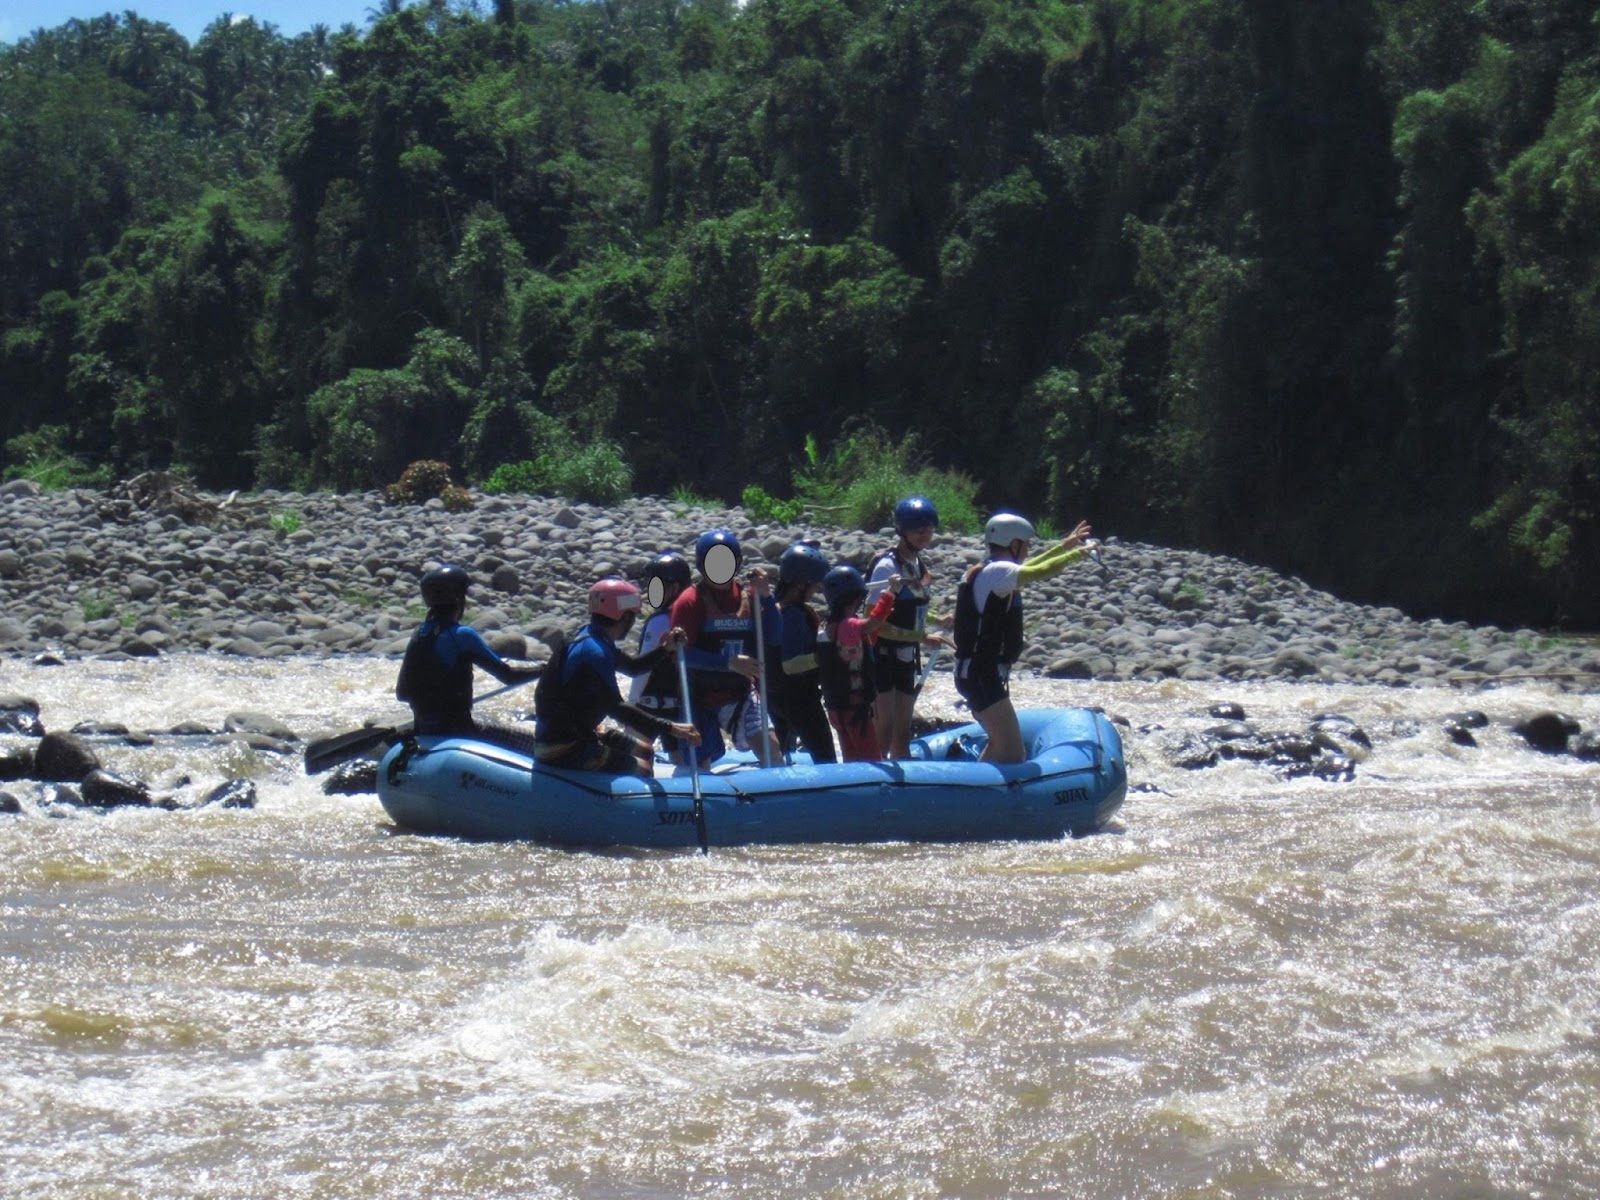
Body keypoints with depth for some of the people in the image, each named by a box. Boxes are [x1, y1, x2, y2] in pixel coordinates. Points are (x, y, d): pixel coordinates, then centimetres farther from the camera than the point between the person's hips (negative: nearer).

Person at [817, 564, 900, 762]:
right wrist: (890, 592, -32)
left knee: (853, 761, 16)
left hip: (838, 707, 9)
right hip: (856, 707, -9)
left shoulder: (829, 627, 10)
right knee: (872, 761, -6)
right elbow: (874, 621, -38)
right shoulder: (850, 626, -19)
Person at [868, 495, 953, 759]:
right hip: (883, 657, -8)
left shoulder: (918, 564, 8)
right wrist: (921, 637, -23)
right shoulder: (887, 566, -17)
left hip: (907, 657, 8)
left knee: (902, 734, 14)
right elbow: (875, 623, -21)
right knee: (885, 732, -10)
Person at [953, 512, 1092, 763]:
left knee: (1000, 744, 24)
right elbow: (1042, 572, -27)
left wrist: (1064, 546, 31)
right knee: (1012, 754, -16)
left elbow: (1027, 568, 31)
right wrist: (1076, 554, -12)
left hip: (976, 672, 11)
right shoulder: (997, 572, -16)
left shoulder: (986, 571, 14)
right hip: (982, 676, -11)